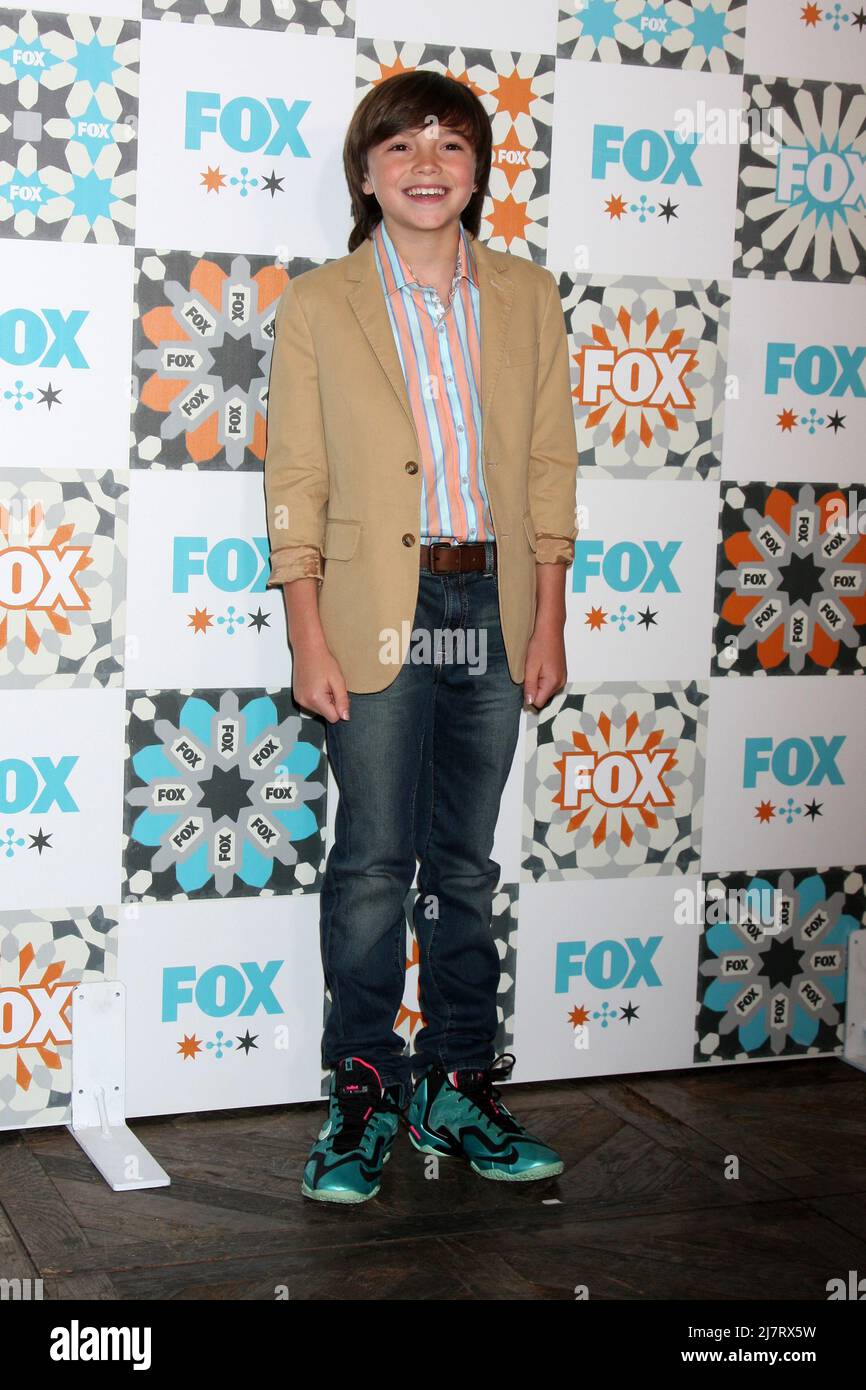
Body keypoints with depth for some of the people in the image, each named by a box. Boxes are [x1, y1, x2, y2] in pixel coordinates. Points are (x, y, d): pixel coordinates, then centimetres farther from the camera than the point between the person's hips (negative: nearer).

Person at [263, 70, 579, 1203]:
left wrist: (547, 625, 3)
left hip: (494, 610, 3)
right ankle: (365, 1097, 12)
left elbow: (550, 466, 9)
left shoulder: (527, 298, 10)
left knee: (467, 863, 10)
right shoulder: (319, 306, 3)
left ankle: (460, 1090, 21)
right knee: (373, 862, -1)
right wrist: (309, 641, -6)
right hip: (377, 615, -2)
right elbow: (295, 484, 0)